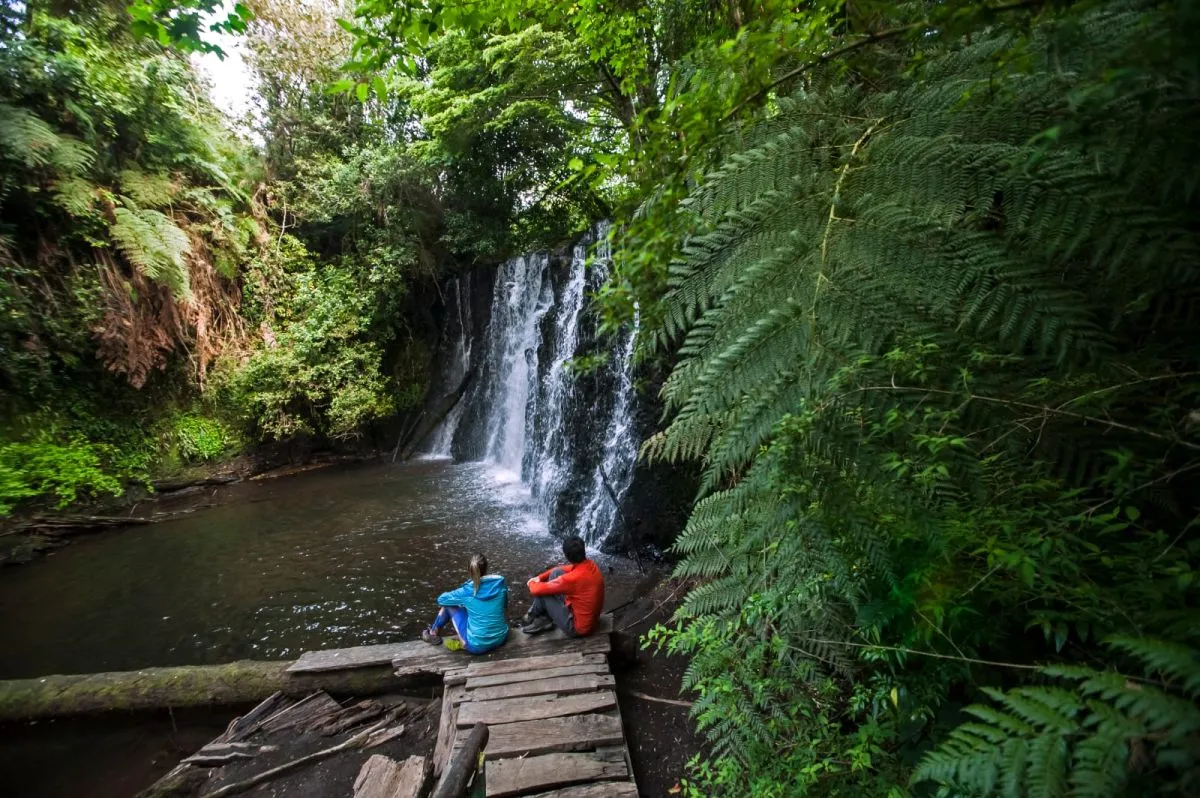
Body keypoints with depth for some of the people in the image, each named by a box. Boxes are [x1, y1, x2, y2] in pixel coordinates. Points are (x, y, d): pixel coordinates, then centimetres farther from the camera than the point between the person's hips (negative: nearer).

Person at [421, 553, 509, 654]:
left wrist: (462, 600, 20)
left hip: (477, 646, -3)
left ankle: (433, 634, 35)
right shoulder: (501, 583, -10)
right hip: (501, 639, 4)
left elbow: (441, 600, 3)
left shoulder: (467, 591, -16)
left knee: (449, 605, 13)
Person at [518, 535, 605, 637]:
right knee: (556, 573, 3)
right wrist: (539, 577, 5)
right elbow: (559, 569, 12)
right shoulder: (590, 565, -7)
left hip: (578, 627, -8)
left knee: (542, 593, -5)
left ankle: (533, 617, 25)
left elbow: (537, 590, -19)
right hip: (590, 618, 8)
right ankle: (544, 616, 15)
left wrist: (532, 583, 3)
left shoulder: (572, 578, -33)